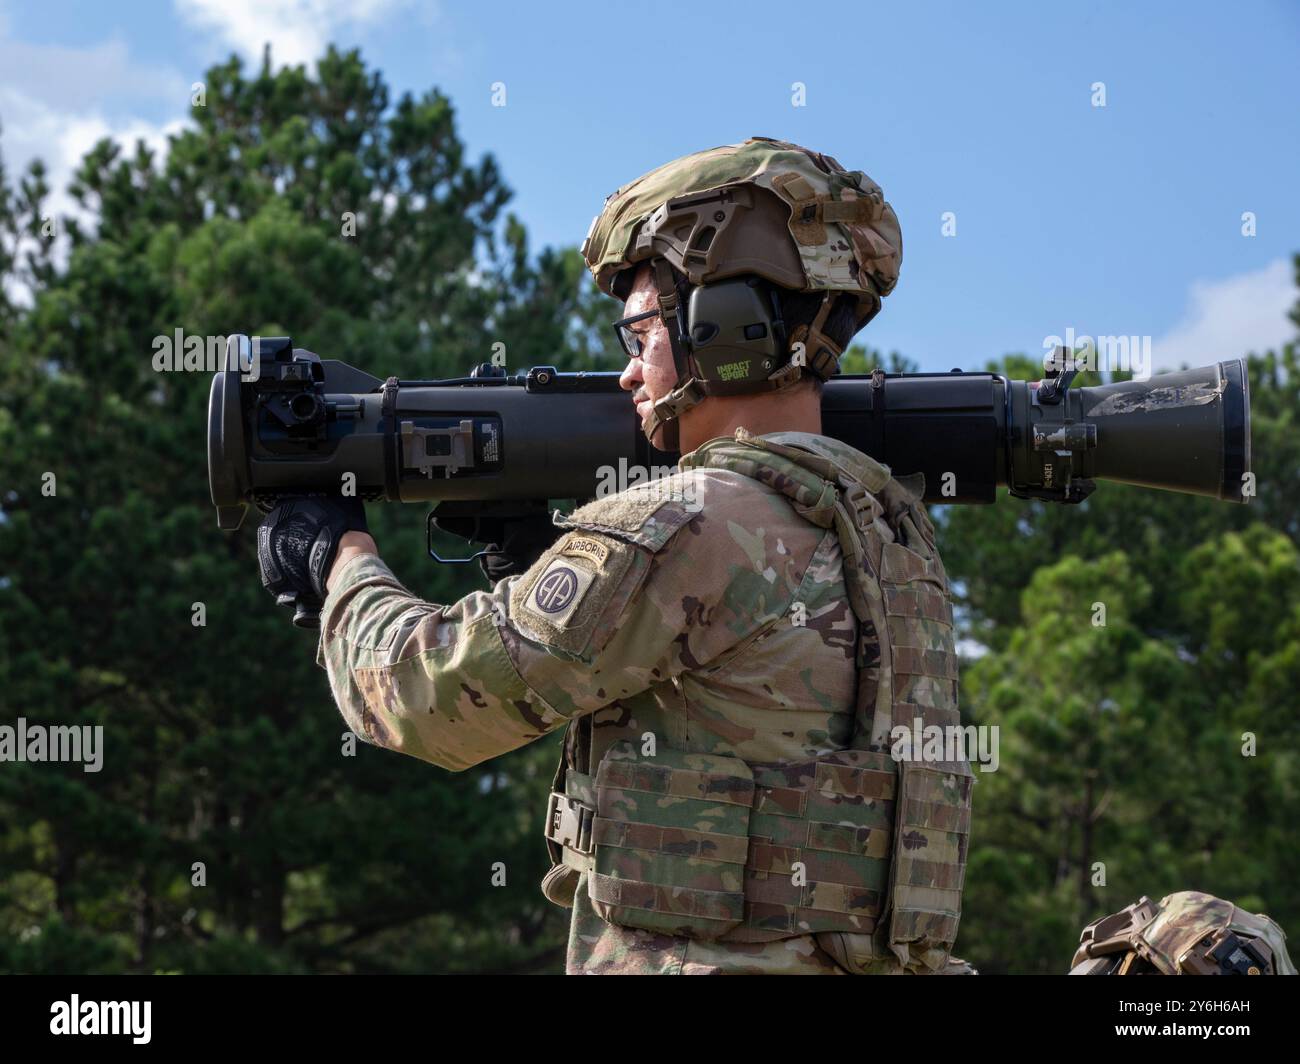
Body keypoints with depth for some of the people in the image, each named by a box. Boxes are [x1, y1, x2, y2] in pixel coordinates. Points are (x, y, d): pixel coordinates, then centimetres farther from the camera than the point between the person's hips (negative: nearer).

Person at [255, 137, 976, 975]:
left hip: (705, 956, -8)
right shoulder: (894, 525, 11)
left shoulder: (691, 529, -14)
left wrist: (342, 557, 9)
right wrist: (536, 549, 15)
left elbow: (428, 693, -9)